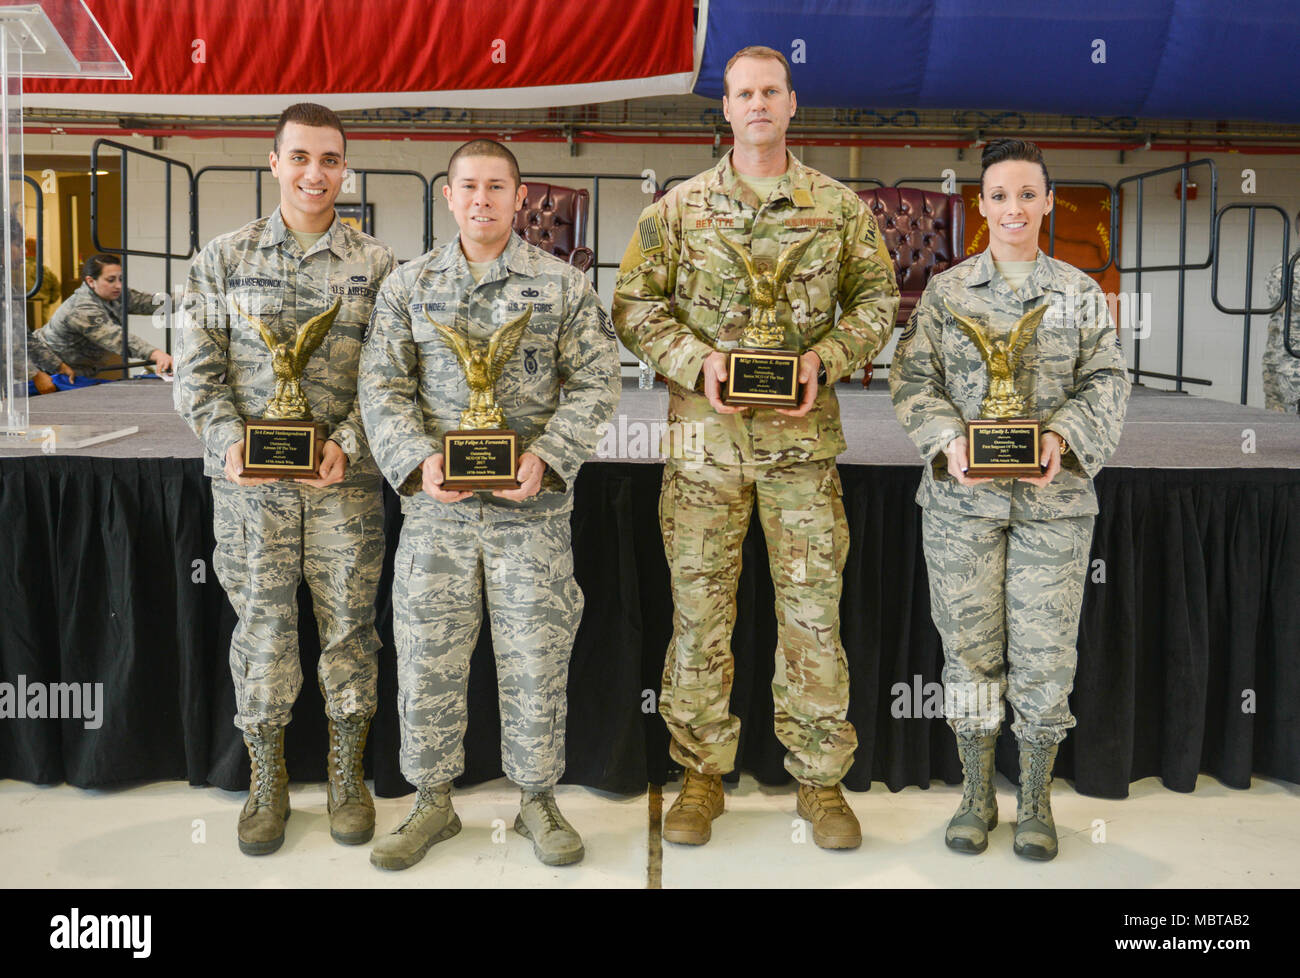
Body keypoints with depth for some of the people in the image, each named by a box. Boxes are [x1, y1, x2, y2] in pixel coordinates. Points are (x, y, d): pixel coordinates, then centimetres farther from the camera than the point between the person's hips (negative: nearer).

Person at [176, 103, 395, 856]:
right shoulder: (223, 259, 6)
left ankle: (347, 774, 22)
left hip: (346, 479, 0)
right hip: (249, 480, 1)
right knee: (261, 622, 5)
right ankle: (267, 779, 21)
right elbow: (199, 369, 4)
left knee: (348, 622, 5)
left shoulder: (375, 264, 4)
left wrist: (348, 444, -13)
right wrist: (229, 441, -10)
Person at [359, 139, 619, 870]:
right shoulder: (409, 285, 8)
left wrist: (547, 457, -14)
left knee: (535, 659, 5)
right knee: (428, 658, 6)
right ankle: (433, 801, 24)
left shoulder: (565, 284, 4)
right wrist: (417, 458, -12)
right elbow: (383, 385, 4)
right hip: (436, 506, 2)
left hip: (532, 506, -1)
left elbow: (596, 383, -1)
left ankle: (538, 799, 23)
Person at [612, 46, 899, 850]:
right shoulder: (680, 207, 6)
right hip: (705, 431, 0)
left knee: (813, 606, 3)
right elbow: (633, 303, 5)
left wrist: (825, 358, -8)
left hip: (803, 431, 0)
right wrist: (694, 360, -11)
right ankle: (704, 775, 18)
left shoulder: (840, 206, 8)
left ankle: (821, 779, 17)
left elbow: (877, 300, 10)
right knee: (700, 604, 4)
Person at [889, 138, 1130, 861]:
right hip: (962, 496, 0)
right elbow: (913, 378, 3)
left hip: (1054, 497, 0)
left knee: (1045, 649, 1)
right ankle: (977, 794, 20)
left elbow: (1107, 382, 5)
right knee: (970, 644, 5)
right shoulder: (947, 291, 7)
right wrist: (949, 440, -13)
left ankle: (1036, 800, 18)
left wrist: (1064, 437, -12)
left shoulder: (1081, 294, 9)